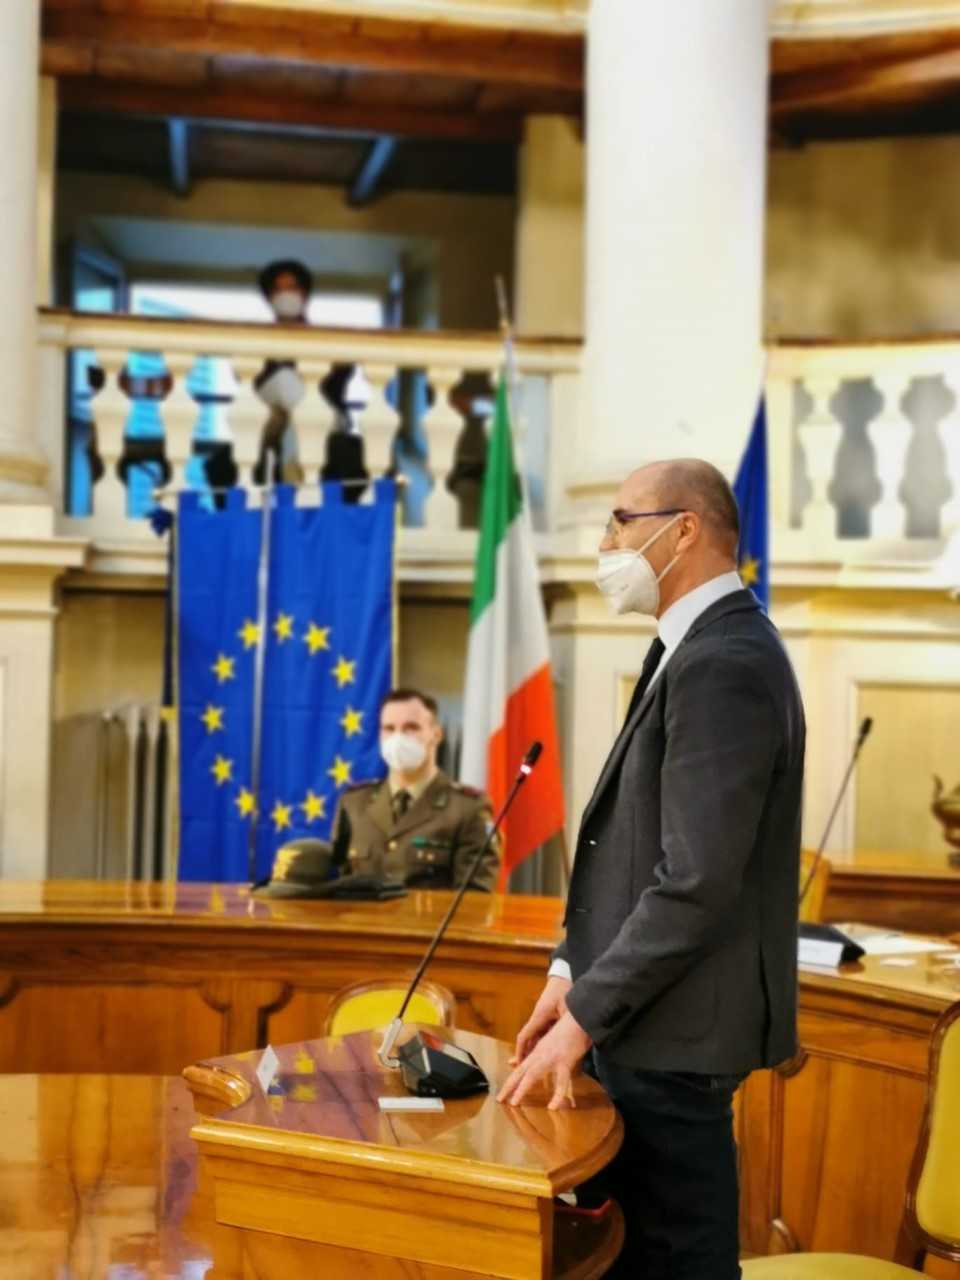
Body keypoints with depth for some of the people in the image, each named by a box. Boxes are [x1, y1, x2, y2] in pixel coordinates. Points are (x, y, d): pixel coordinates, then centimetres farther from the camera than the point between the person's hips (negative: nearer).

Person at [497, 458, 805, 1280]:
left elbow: (697, 882, -24)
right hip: (647, 1010, 9)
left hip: (674, 1026, -9)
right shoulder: (698, 650, 13)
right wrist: (573, 970, 9)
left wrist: (583, 1019, -18)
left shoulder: (725, 663, -20)